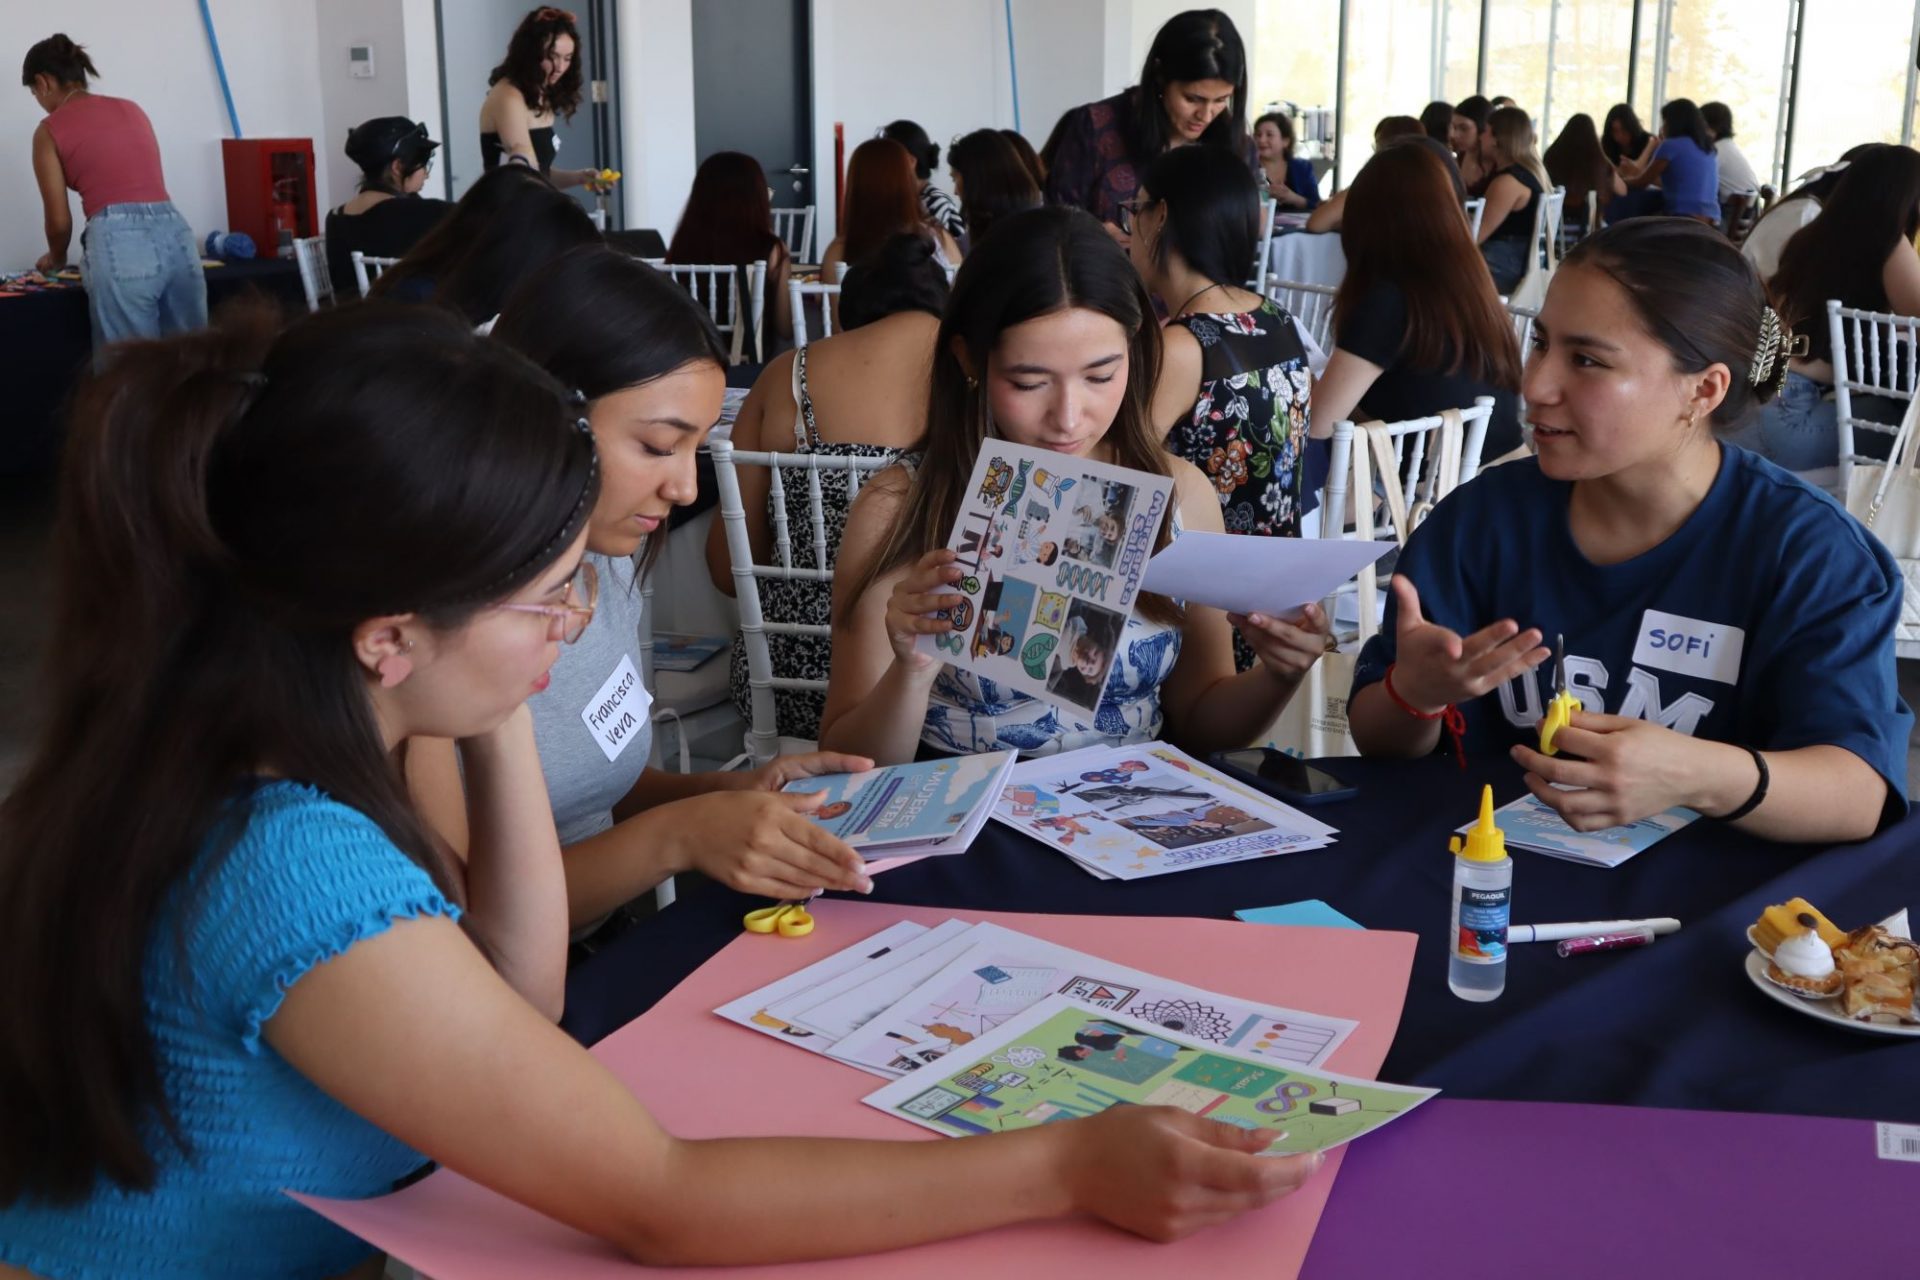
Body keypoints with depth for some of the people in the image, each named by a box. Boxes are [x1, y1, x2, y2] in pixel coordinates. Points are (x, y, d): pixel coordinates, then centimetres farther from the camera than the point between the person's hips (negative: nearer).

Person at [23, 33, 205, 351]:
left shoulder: (50, 130, 9)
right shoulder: (132, 109, 22)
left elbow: (59, 220, 9)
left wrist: (55, 258, 30)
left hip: (118, 244, -5)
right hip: (175, 235, 5)